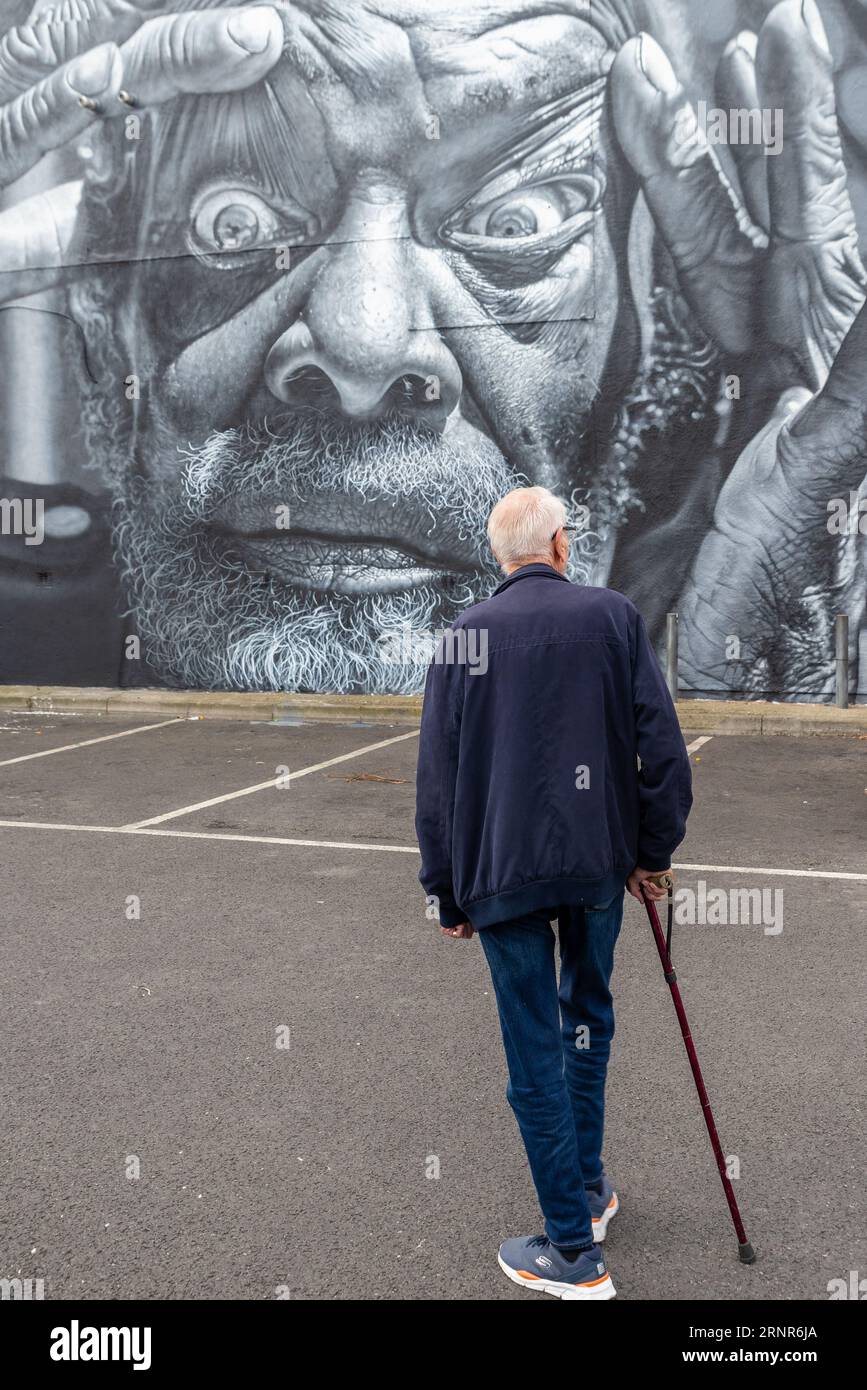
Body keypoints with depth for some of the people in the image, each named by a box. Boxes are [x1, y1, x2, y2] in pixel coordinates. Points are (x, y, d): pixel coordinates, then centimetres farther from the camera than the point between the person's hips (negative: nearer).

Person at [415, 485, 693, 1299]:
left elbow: (435, 776, 1)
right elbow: (661, 744, -5)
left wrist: (445, 889, 9)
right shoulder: (612, 616, 0)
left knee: (537, 1053, 6)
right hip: (601, 861, 1)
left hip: (501, 872, -1)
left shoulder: (462, 636, 1)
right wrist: (653, 851, 6)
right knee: (588, 1017, 24)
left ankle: (574, 1251, 14)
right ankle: (588, 1186, 34)